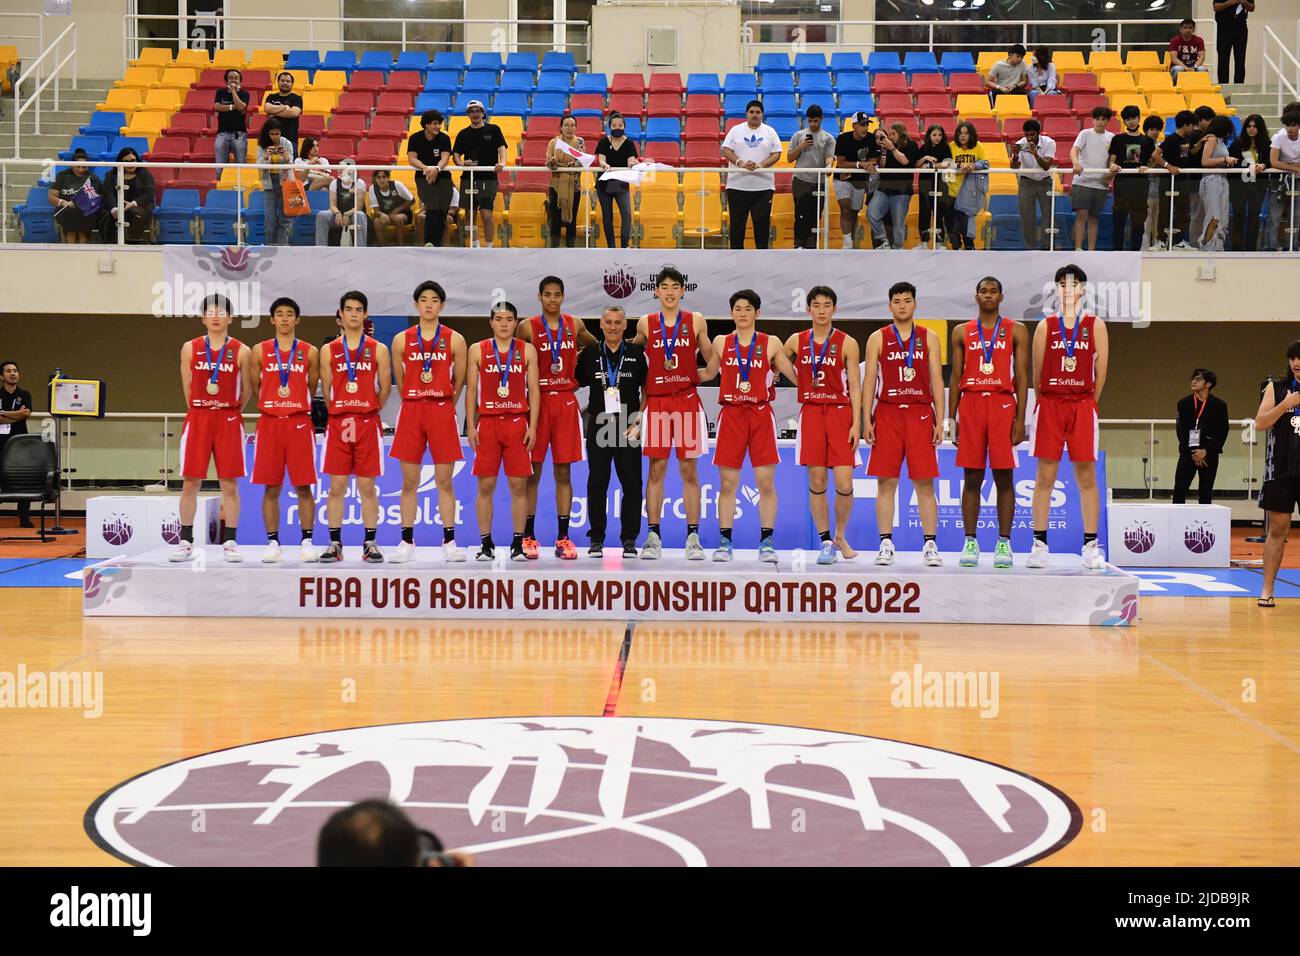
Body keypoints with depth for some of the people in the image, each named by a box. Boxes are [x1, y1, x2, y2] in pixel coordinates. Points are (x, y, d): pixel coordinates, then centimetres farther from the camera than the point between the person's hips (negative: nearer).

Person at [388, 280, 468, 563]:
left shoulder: (455, 340, 3)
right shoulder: (402, 339, 5)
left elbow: (458, 382, 9)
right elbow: (400, 381, 13)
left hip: (442, 412, -1)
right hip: (411, 412, 1)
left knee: (444, 481, 1)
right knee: (409, 481, 3)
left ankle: (449, 542, 6)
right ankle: (407, 542, 8)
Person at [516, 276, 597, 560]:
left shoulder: (575, 325, 8)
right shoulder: (528, 327, -1)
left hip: (566, 402, 3)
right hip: (537, 401, -2)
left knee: (563, 472, 4)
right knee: (533, 471, 0)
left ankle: (563, 538, 8)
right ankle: (529, 537, 6)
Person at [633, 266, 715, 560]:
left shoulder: (696, 321, 4)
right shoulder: (645, 323, 5)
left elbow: (712, 361, 15)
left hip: (688, 400, 0)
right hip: (656, 402, 0)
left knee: (689, 470, 2)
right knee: (656, 469, 1)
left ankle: (693, 538, 6)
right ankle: (653, 537, 6)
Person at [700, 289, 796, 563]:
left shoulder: (771, 343, 5)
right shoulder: (721, 343, 9)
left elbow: (795, 376, 10)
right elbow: (708, 373, 23)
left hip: (761, 416, -1)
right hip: (731, 415, 1)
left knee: (766, 483, -3)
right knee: (727, 483, 1)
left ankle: (766, 542, 4)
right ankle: (724, 542, 8)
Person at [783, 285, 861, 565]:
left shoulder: (847, 343, 1)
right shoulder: (796, 341, 7)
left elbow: (855, 387, 0)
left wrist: (856, 423, -7)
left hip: (840, 413, -2)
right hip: (810, 413, 2)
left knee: (844, 484, -7)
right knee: (816, 483, 0)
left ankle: (840, 536, 16)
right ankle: (826, 543, 10)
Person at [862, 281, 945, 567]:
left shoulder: (929, 338, 9)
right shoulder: (878, 338, 7)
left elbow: (937, 381, 7)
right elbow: (869, 380, 5)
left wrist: (939, 421, -1)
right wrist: (866, 420, -4)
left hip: (921, 414, 0)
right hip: (887, 413, 0)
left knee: (925, 483, -1)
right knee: (886, 482, 0)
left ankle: (930, 545, 2)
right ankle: (886, 544, 5)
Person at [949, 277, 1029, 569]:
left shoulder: (1016, 331, 7)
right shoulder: (962, 332, 12)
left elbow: (1022, 376, 3)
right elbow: (956, 376, 11)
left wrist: (1020, 419, -6)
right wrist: (951, 417, 4)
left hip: (1003, 405, -1)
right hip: (970, 404, 1)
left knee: (1004, 477, -1)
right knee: (972, 477, 2)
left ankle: (1003, 543, 4)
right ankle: (970, 542, 7)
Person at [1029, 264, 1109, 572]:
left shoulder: (1095, 326, 4)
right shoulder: (1045, 326, 5)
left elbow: (1100, 373, 5)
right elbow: (1037, 373, 7)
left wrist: (1088, 404, 6)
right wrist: (1045, 402, 7)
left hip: (1083, 405, 0)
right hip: (1050, 404, 0)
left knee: (1087, 477, 1)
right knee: (1045, 477, 0)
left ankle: (1091, 546, 5)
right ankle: (1039, 545, 5)